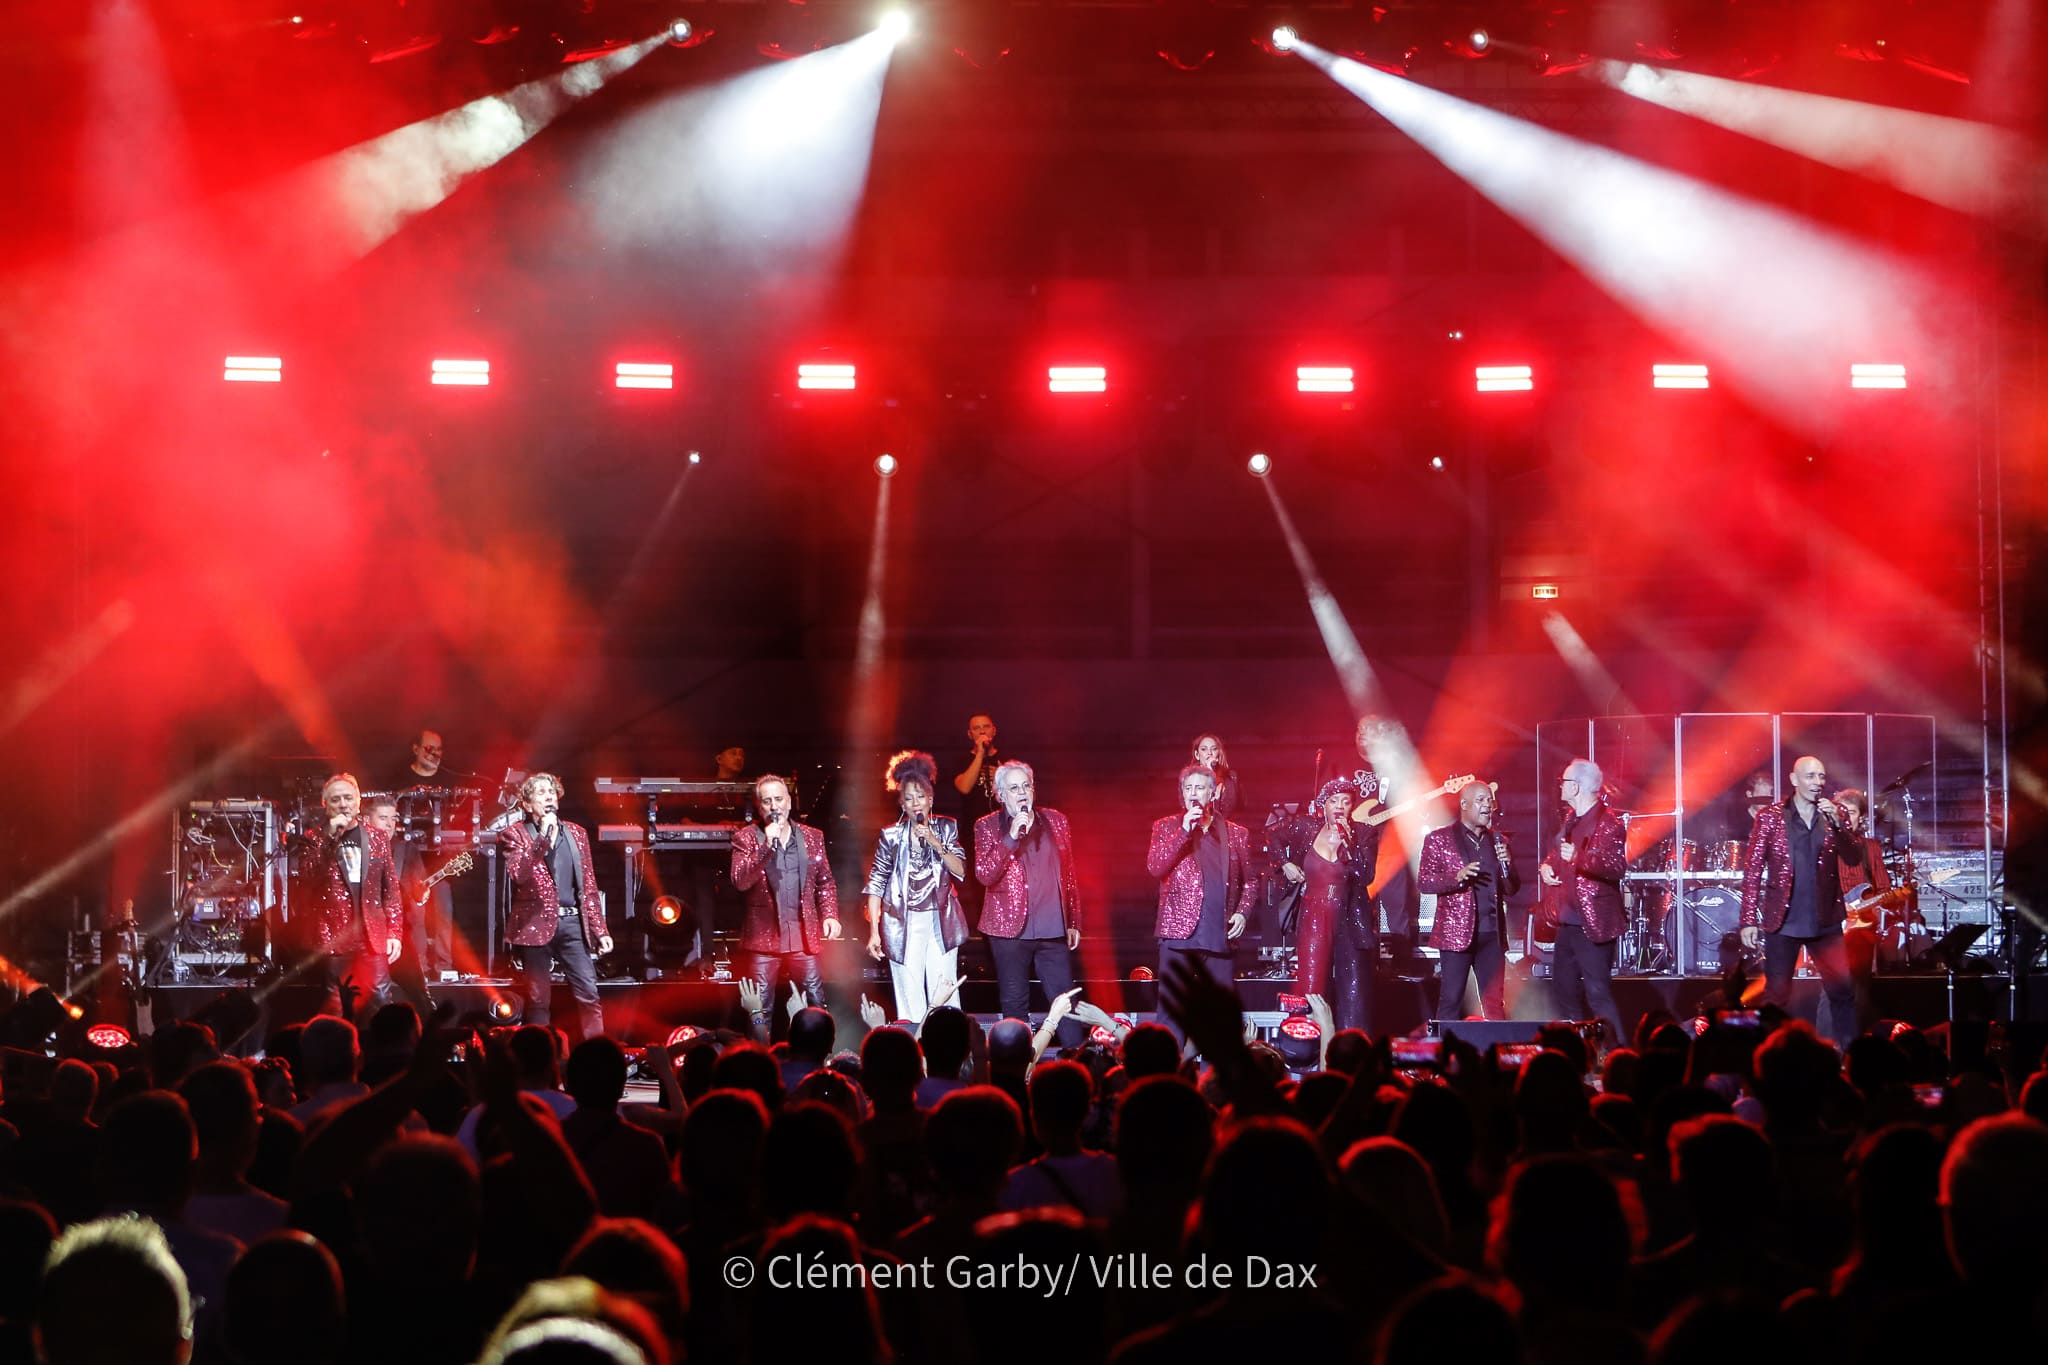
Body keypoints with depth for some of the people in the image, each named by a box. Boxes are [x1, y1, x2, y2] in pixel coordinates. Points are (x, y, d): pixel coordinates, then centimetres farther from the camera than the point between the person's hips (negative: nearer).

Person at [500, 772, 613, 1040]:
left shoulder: (576, 833, 15)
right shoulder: (515, 834, 2)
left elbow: (589, 887, 16)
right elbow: (518, 874, -16)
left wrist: (600, 930, 11)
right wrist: (543, 838, -21)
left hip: (573, 923, 4)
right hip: (536, 925, -4)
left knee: (589, 996, -4)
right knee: (539, 1000, -2)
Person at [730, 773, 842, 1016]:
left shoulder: (812, 837, 11)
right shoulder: (746, 838, 2)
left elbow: (826, 883, 19)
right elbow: (740, 882, -12)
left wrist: (830, 915, 3)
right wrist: (767, 845, -19)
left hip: (804, 938, 2)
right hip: (764, 938, -2)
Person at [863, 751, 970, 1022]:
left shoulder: (946, 828, 7)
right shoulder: (891, 836, 1)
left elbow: (960, 871, 0)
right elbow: (875, 885, 2)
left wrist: (936, 844, -14)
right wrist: (874, 931, -3)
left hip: (940, 921, 2)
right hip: (904, 924, -2)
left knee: (944, 999, -3)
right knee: (910, 1005, -4)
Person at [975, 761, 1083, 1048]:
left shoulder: (1055, 821, 10)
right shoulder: (987, 827, 3)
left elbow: (1070, 876, 14)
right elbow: (984, 875, -10)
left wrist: (1074, 923, 11)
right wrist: (1011, 837, -18)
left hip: (1054, 929, 2)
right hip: (1011, 928, -2)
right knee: (1014, 1005, 3)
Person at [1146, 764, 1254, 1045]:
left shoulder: (1237, 834, 13)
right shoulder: (1167, 827, 8)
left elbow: (1249, 882, 19)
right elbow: (1154, 867, -7)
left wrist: (1242, 912, 1)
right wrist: (1183, 831, -13)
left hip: (1219, 936, 2)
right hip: (1178, 932, -2)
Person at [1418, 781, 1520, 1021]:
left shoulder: (1497, 841, 15)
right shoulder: (1439, 839, 3)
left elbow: (1512, 889, 15)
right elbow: (1423, 882, -3)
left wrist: (1507, 864, -6)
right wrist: (1456, 877, -19)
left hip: (1492, 935, 4)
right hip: (1456, 933, -4)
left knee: (1495, 1003, 2)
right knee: (1450, 1001, -4)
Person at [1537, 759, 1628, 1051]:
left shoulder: (1607, 822, -14)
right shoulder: (1571, 820, 15)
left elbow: (1617, 867, -24)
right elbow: (1558, 854, 30)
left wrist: (1579, 857, -36)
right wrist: (1547, 866, 8)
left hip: (1594, 924, -10)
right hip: (1568, 922, 10)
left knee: (1598, 995, -12)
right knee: (1564, 994, 15)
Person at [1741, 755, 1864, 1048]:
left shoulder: (1832, 815, 8)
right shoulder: (1770, 817, -1)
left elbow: (1854, 859, -1)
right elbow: (1753, 870, -1)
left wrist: (1838, 824, -16)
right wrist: (1749, 921, -6)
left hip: (1826, 922, 2)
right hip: (1783, 922, -2)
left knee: (1844, 992, -3)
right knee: (1776, 996, 2)